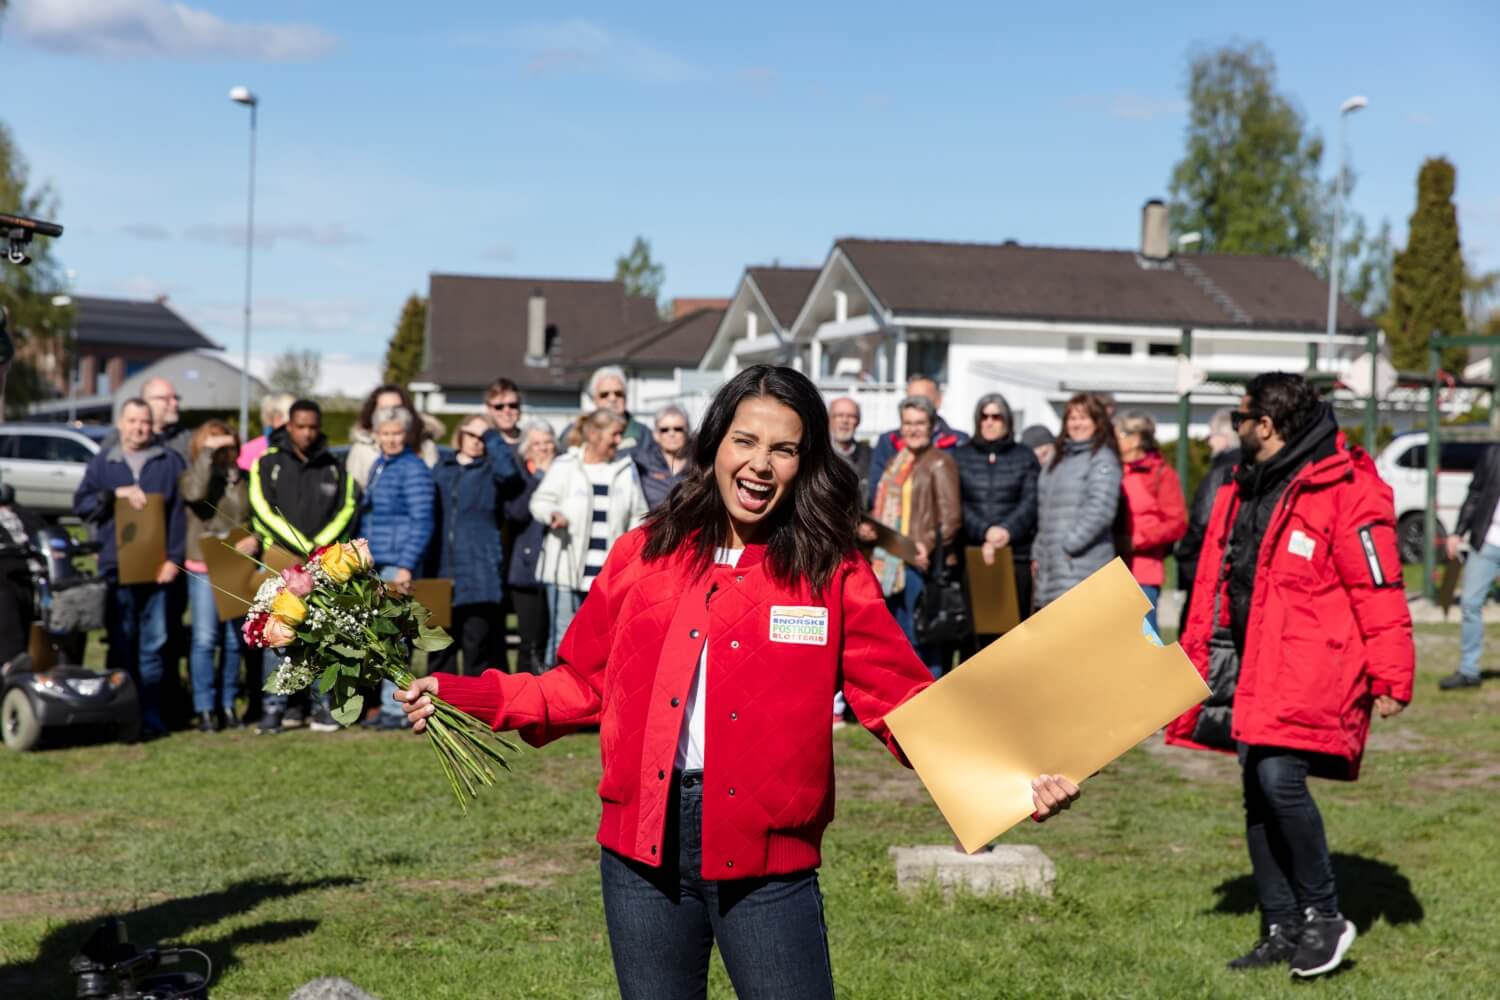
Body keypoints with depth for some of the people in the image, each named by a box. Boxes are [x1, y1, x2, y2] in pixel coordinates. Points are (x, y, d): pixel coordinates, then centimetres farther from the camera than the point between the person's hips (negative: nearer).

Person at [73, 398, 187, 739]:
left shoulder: (170, 461, 8)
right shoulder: (103, 462, 13)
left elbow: (179, 512, 3)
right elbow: (81, 504, 5)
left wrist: (173, 557, -6)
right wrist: (117, 493, -10)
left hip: (156, 568, -1)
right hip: (115, 567, 1)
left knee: (153, 644, 0)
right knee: (121, 643, 2)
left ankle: (151, 717, 4)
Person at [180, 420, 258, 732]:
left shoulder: (243, 480, 9)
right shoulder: (192, 475, 2)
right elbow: (195, 492, -21)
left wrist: (256, 539, -8)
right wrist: (207, 452, -16)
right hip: (204, 568, -3)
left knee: (234, 640, 8)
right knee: (204, 639, -5)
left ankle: (228, 705, 17)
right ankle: (204, 709, -1)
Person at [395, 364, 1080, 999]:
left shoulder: (833, 575, 0)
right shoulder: (644, 556, 5)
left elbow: (902, 701, -6)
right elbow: (584, 685, 12)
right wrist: (463, 696, 4)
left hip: (767, 868, -2)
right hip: (644, 852, 2)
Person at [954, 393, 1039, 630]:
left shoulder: (1025, 457, 13)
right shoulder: (960, 456, 13)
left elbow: (1030, 502, 2)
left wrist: (1006, 531, -15)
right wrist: (984, 532, -14)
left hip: (1016, 555, 0)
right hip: (972, 556, 0)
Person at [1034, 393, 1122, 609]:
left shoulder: (1102, 459, -5)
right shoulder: (1058, 460, 21)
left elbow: (1101, 510, -16)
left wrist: (1070, 544, -16)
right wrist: (1038, 552, 15)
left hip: (1082, 569, -9)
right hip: (1051, 567, 9)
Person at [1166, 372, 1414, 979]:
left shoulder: (1344, 492, -12)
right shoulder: (1243, 494, 14)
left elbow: (1379, 589, -13)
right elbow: (1213, 586, 19)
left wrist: (1389, 678, -16)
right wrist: (1194, 663, 17)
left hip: (1314, 669, -8)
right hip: (1255, 673, 8)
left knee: (1280, 779, -20)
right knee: (1259, 795, 9)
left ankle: (1324, 916, -2)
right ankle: (1281, 929, 21)